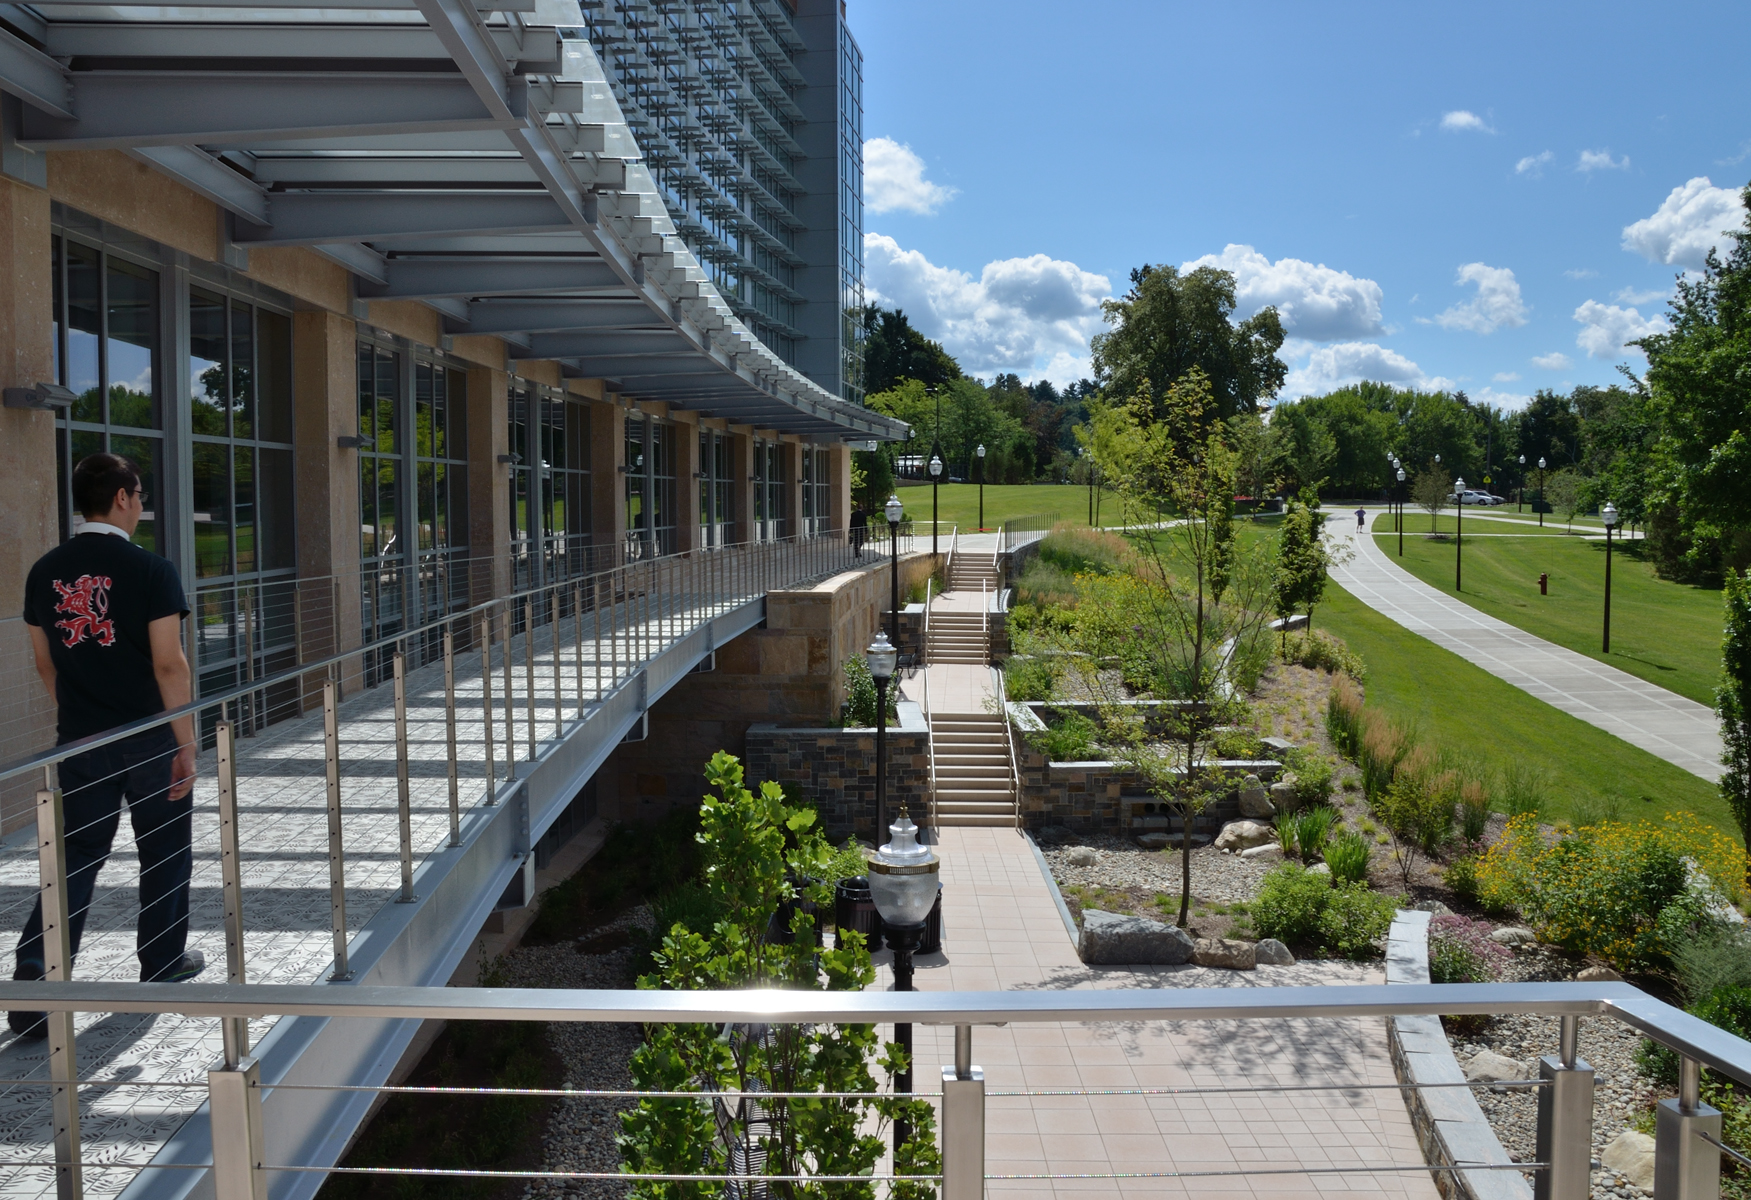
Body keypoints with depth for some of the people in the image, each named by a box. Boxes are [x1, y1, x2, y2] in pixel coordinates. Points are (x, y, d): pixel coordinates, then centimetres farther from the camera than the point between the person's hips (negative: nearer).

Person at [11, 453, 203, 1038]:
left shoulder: (45, 572, 4)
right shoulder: (150, 570, -13)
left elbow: (46, 664, 11)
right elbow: (168, 664, -16)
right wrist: (186, 742, -10)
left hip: (78, 742, 4)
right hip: (148, 739, -4)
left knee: (76, 855, 10)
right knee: (164, 849, 13)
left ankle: (36, 967, -3)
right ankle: (163, 963, 25)